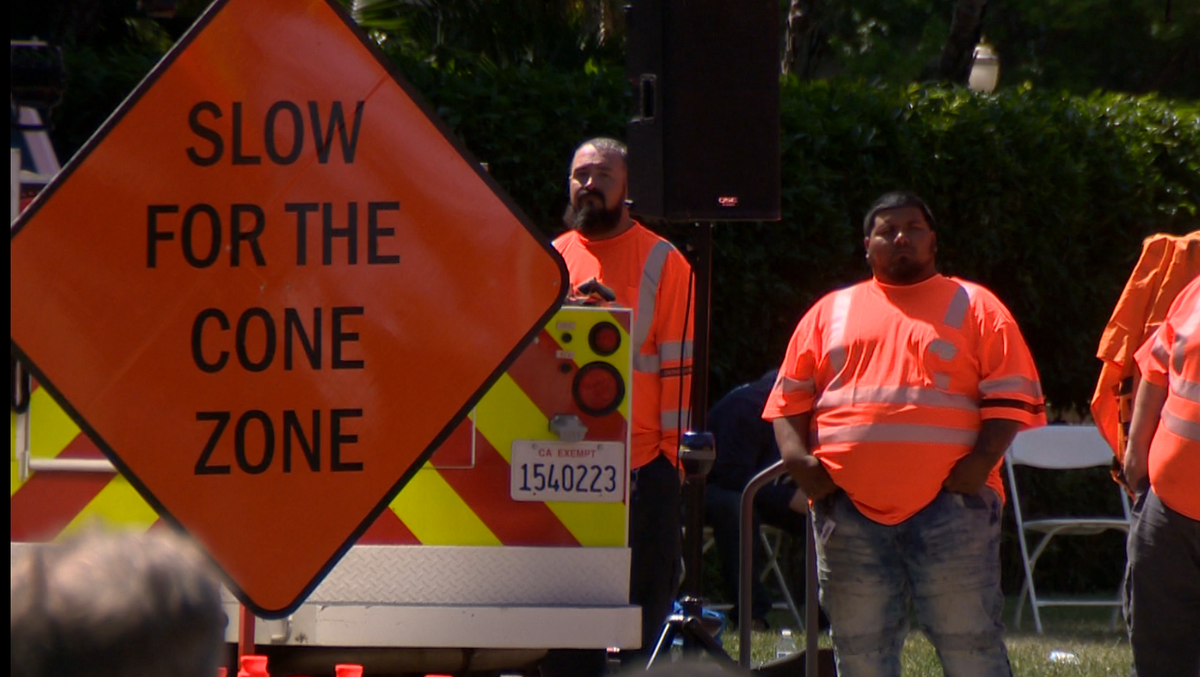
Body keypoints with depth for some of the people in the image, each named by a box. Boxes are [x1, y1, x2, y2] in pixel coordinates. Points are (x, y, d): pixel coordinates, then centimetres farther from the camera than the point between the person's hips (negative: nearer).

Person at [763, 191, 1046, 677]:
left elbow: (1011, 397, 3)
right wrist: (796, 455, -2)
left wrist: (983, 460, -12)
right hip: (850, 508, 3)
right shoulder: (830, 313, 18)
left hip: (949, 505, -3)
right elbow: (791, 397, 16)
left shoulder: (975, 308, 10)